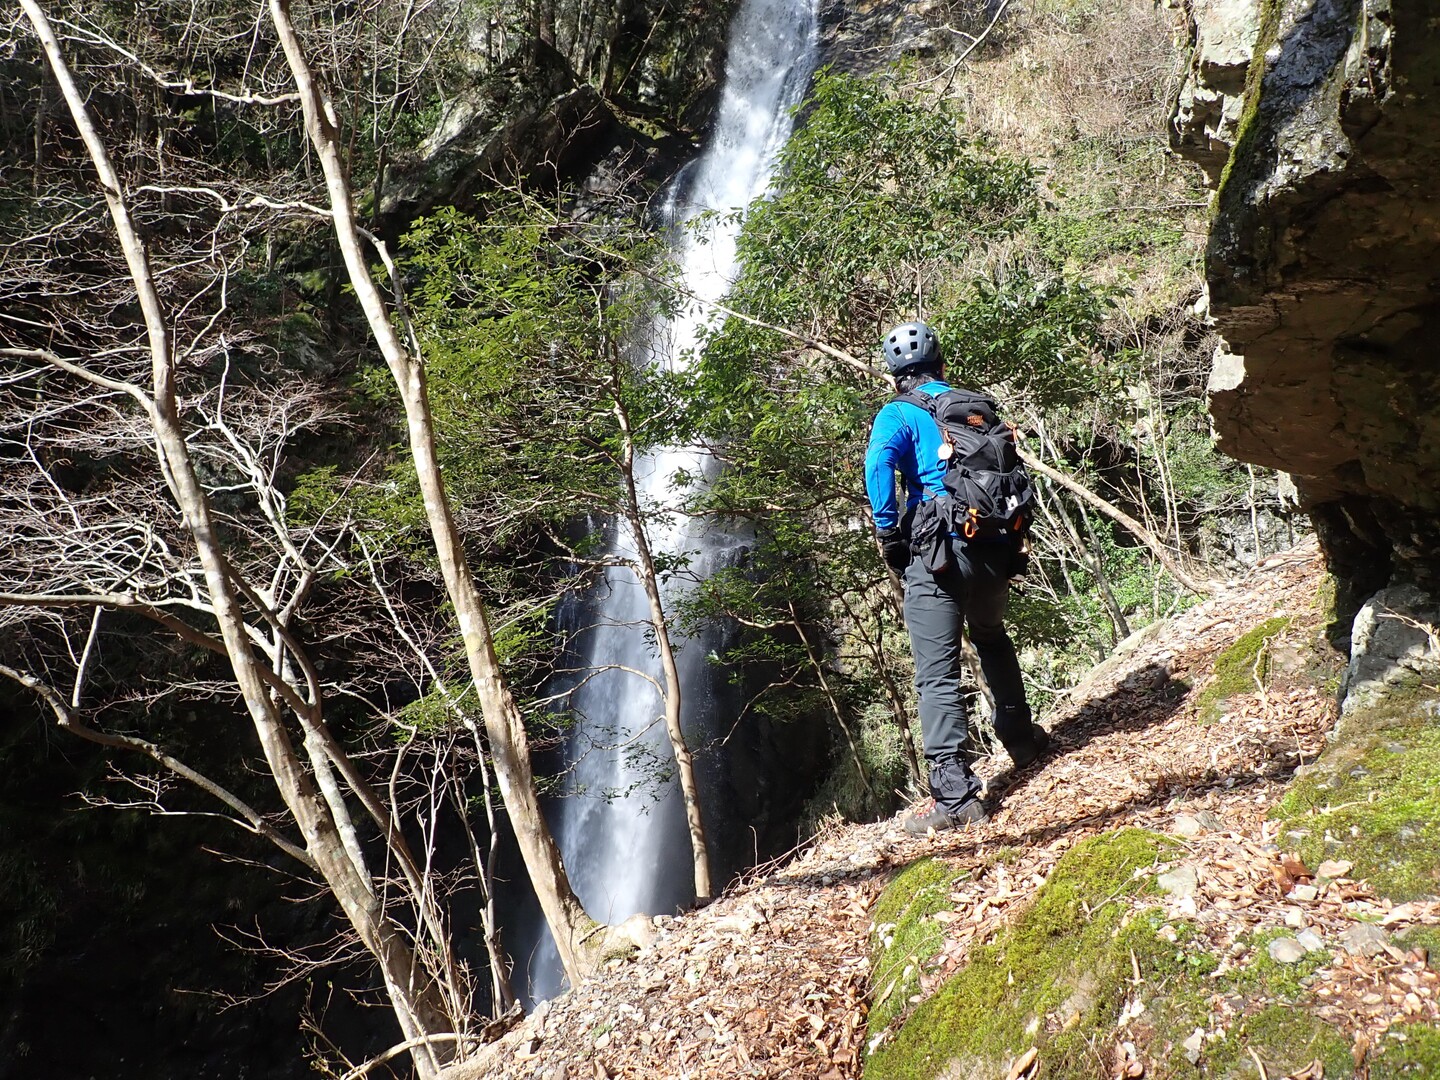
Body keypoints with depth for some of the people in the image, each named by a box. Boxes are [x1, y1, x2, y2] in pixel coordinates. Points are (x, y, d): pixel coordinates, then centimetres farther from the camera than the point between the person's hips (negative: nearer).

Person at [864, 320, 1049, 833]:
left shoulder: (899, 414, -1)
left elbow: (879, 465, -21)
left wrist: (888, 531, -11)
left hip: (938, 551, -5)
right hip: (995, 550, 6)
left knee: (937, 675, -4)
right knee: (992, 640, 32)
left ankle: (956, 795, -8)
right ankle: (1021, 737, 43)